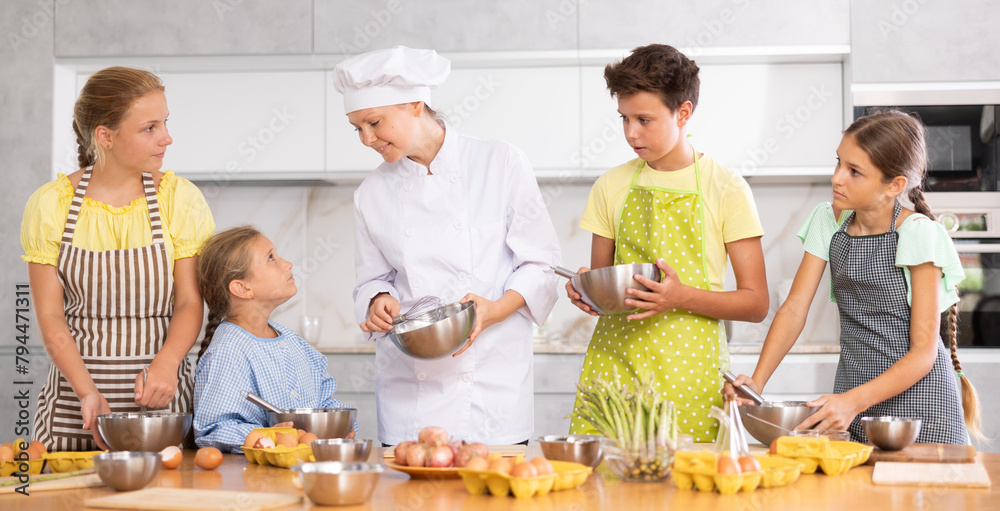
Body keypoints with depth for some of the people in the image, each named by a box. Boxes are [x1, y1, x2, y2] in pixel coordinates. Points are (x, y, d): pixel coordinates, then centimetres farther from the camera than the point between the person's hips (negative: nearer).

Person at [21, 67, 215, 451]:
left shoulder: (180, 198, 0)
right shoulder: (50, 206, -1)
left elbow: (190, 303, -1)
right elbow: (50, 317, -2)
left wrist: (166, 364, -21)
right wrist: (88, 392, -16)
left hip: (160, 394, 0)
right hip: (75, 398, 0)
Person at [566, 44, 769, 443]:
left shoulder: (725, 189, -1)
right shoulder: (611, 187, 10)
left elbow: (755, 303, -2)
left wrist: (683, 296, -17)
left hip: (688, 366, -3)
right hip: (614, 357, 3)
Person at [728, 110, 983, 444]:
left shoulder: (917, 233, -14)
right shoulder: (829, 222, 2)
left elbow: (924, 351, -16)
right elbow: (795, 308, 0)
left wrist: (854, 402, -28)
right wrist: (756, 382, -14)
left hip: (918, 400, -4)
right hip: (852, 400, 5)